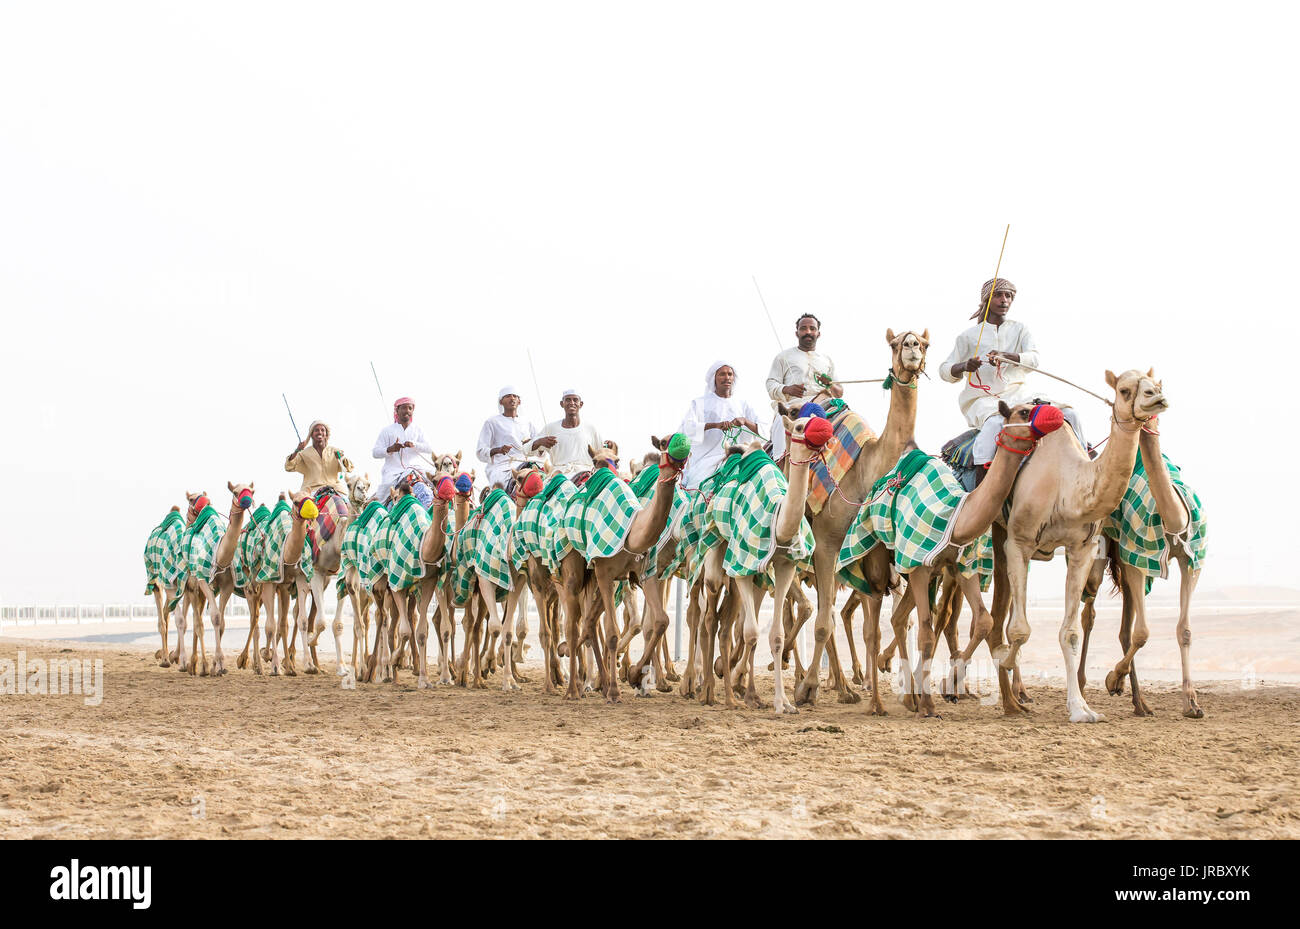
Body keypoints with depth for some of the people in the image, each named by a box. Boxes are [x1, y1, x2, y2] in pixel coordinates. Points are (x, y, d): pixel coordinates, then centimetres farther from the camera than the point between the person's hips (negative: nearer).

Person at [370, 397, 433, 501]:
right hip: (392, 471, -1)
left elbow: (429, 449, 3)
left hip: (411, 469, 1)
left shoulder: (418, 430, 17)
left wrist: (414, 445, -16)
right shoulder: (387, 430, 12)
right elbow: (375, 452, 6)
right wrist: (390, 449, -14)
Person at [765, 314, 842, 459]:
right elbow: (771, 386, 9)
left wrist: (830, 385, -2)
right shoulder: (784, 357, 19)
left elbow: (840, 393, 23)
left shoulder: (827, 359, 27)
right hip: (791, 404, -3)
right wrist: (787, 389, -14)